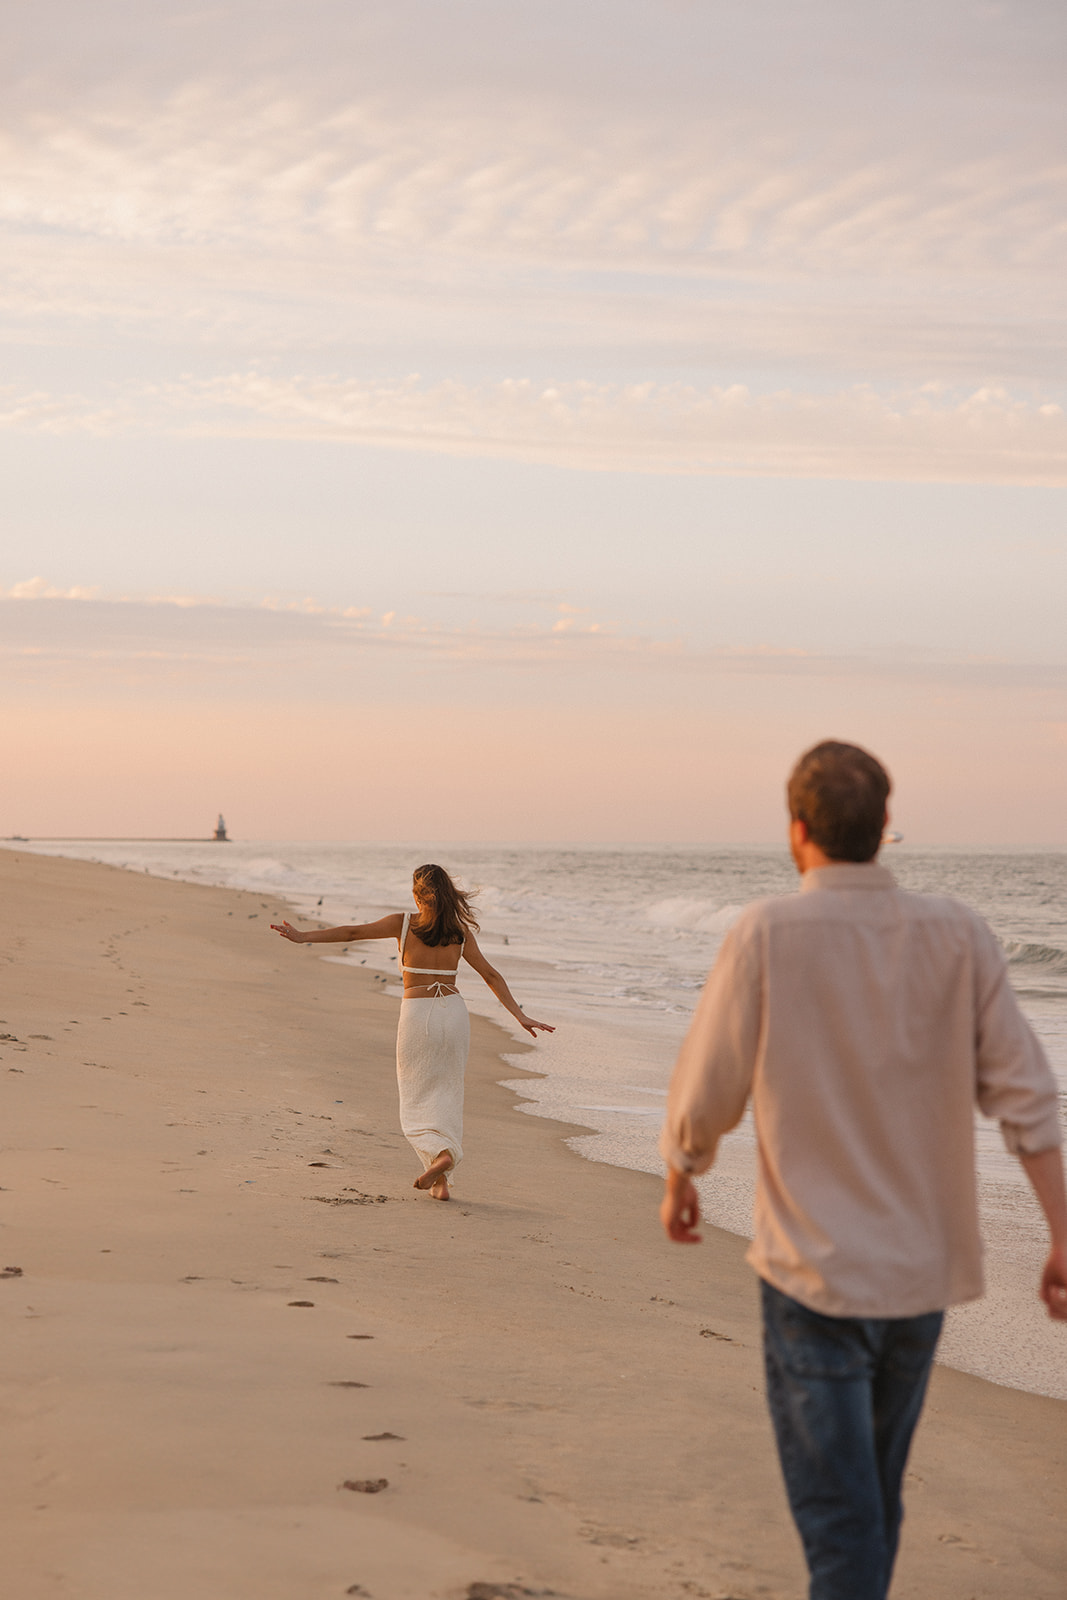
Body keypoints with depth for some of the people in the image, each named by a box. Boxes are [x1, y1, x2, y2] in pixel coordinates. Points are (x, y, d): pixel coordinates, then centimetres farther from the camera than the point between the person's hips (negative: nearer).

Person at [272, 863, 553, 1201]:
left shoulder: (403, 922, -3)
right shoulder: (460, 932, 5)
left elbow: (352, 933, -4)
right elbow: (491, 976, 5)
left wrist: (302, 937, 1)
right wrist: (520, 1016, 6)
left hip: (416, 1013, -3)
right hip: (454, 1011, 3)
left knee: (416, 1100, 8)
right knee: (445, 1097, 11)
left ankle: (440, 1153, -20)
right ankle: (441, 1181, 6)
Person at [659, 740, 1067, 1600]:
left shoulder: (768, 934, -14)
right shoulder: (958, 936, -5)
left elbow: (707, 1093, -7)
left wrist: (680, 1182, 13)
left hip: (815, 1271, -4)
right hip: (925, 1267, 5)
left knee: (837, 1507, -1)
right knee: (875, 1484, 23)